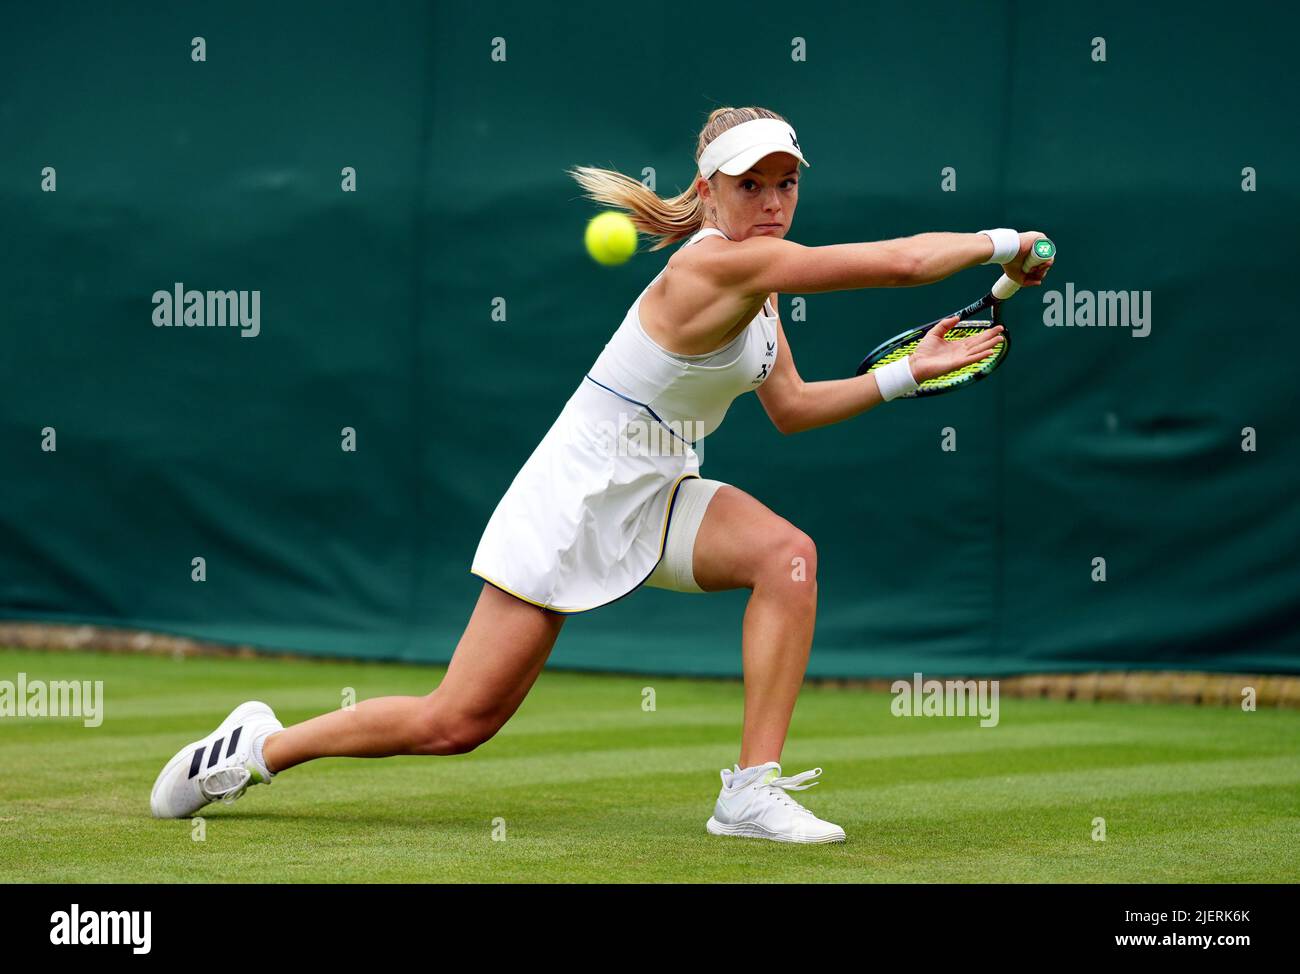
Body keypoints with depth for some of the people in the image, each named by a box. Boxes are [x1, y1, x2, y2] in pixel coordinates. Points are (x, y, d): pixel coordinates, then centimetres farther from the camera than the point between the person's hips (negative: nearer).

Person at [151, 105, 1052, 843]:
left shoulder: (759, 279, 4)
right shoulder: (720, 265, -25)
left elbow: (790, 408, 16)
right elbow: (903, 262, -29)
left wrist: (908, 373, 7)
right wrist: (1002, 244, -15)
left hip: (659, 497, 8)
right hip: (575, 499, -8)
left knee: (790, 555, -22)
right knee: (457, 722, -6)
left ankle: (755, 791, -18)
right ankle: (260, 748, 16)